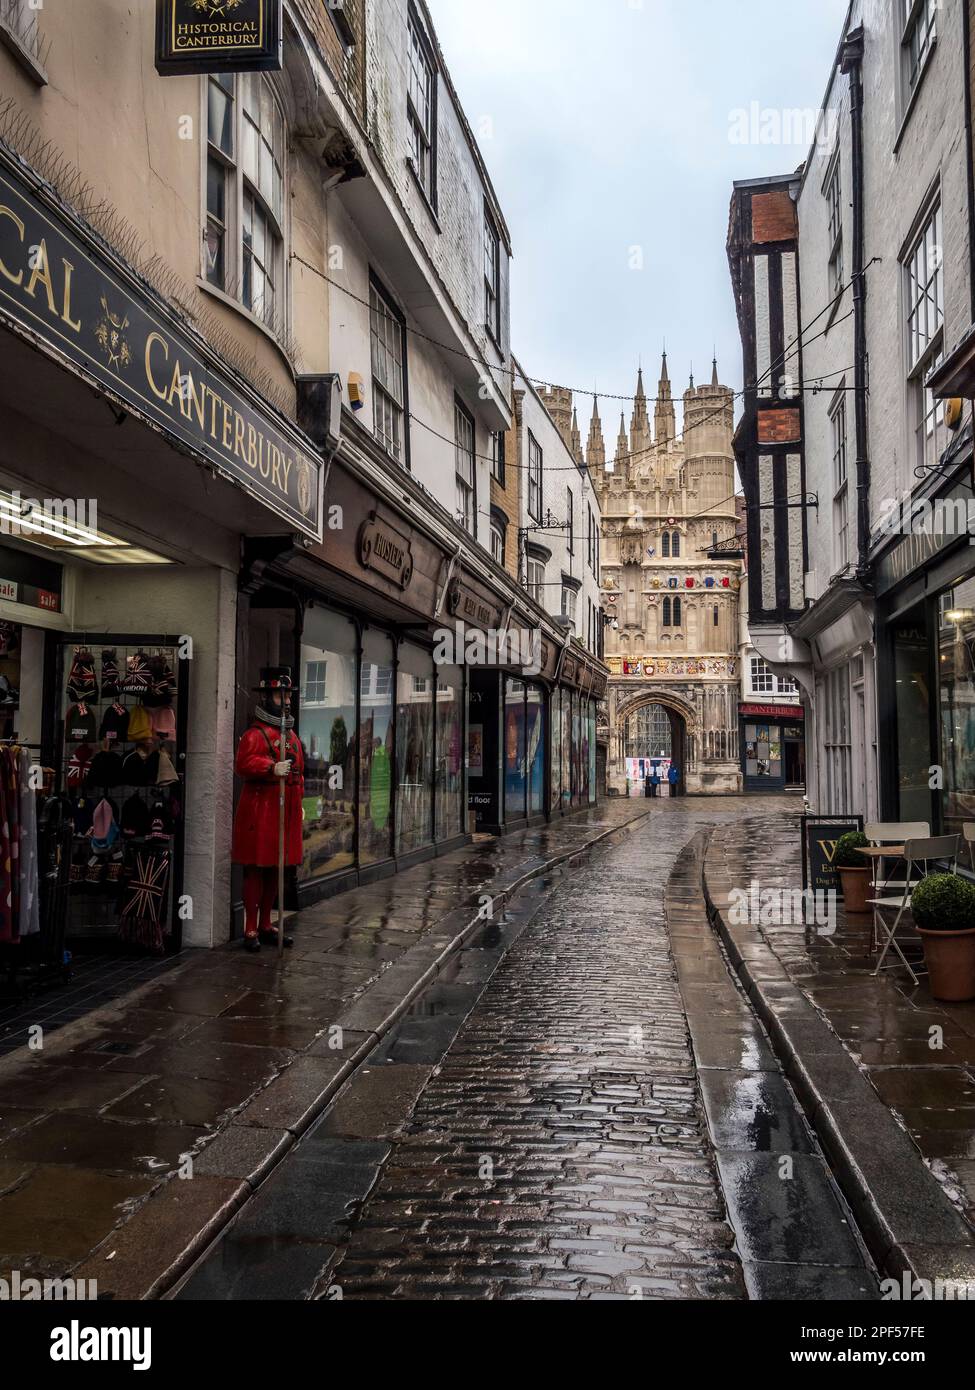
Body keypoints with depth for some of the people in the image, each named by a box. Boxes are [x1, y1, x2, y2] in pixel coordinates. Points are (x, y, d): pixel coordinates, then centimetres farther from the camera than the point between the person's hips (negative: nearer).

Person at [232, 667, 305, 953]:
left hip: (285, 811, 8)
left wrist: (299, 802, 20)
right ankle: (251, 931, 4)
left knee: (275, 870, 14)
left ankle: (266, 926, 24)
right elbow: (244, 765, -23)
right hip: (260, 810, -8)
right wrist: (272, 768, -36)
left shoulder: (291, 735, 17)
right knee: (256, 870, -3)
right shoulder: (255, 734, -9)